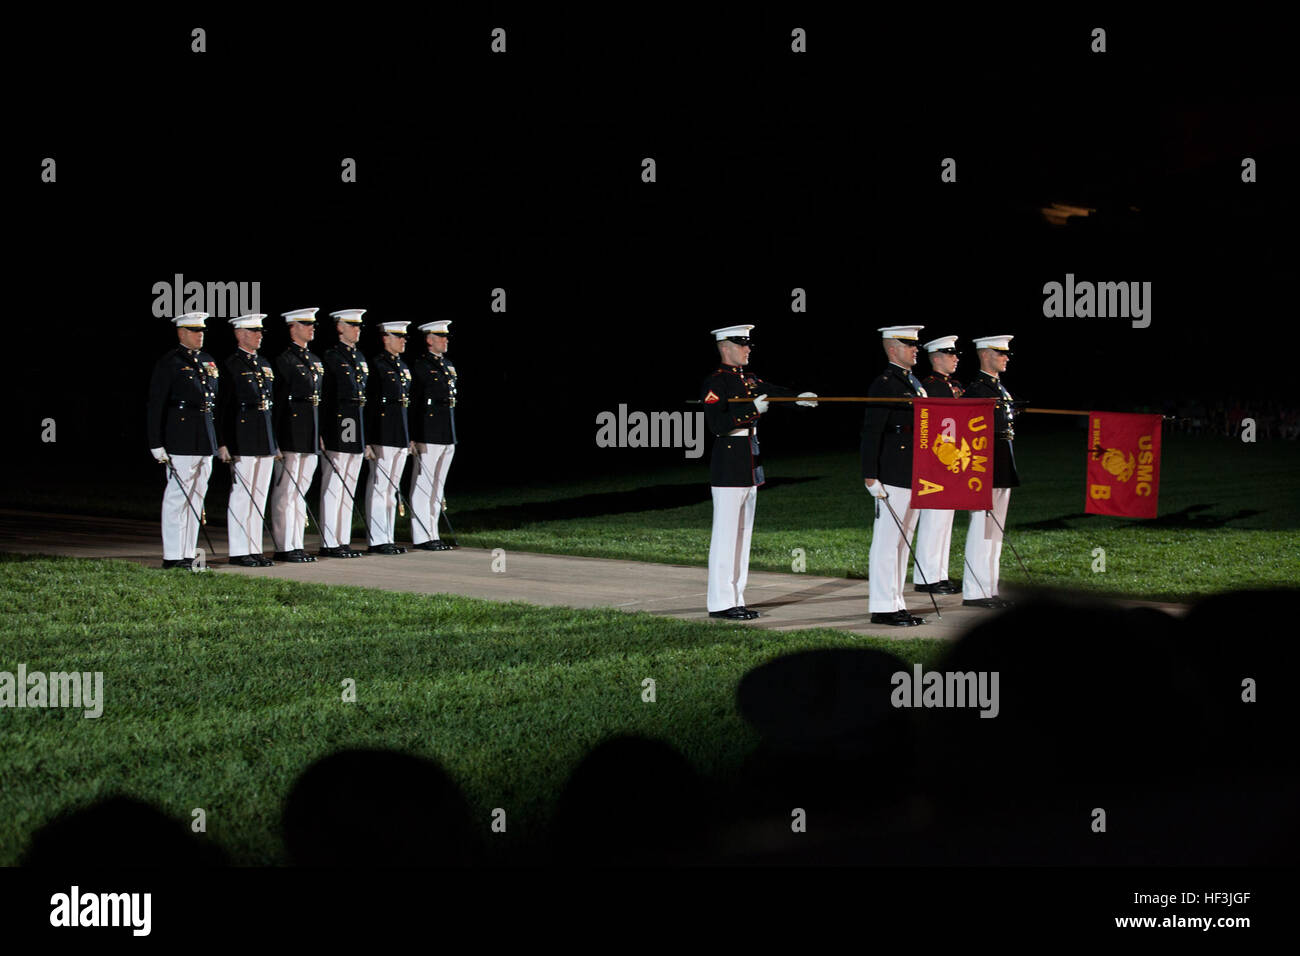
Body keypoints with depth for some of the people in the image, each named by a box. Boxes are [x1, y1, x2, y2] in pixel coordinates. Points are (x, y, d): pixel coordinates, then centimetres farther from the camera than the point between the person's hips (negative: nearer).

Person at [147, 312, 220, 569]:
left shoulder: (209, 362, 16)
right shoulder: (169, 363, -5)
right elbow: (156, 406, -8)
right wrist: (157, 444, -13)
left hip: (206, 441, 7)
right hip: (181, 439, -7)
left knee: (197, 497, 9)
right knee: (178, 497, -6)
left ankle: (189, 554, 15)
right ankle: (173, 556, -3)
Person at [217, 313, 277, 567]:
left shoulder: (265, 365, 16)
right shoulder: (230, 366, -6)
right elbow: (221, 407, -10)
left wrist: (276, 441, 16)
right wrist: (222, 443, -16)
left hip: (266, 439, 7)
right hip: (242, 439, -7)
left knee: (259, 496, 8)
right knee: (242, 495, -4)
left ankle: (255, 550, 12)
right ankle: (239, 552, 0)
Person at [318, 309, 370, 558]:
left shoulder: (360, 359, 17)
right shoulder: (330, 358, -7)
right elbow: (323, 399, -11)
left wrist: (367, 439, 17)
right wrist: (322, 434, -18)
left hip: (357, 434, 8)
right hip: (338, 430, -8)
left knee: (349, 488, 9)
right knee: (333, 486, -4)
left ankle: (343, 541, 14)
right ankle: (329, 543, -1)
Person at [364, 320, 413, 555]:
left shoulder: (403, 367, 18)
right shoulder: (377, 364, -8)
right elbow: (369, 402, -12)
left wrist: (410, 438, 18)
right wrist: (369, 439, -18)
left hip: (401, 436, 8)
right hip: (383, 435, -8)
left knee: (393, 488, 10)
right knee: (379, 486, -5)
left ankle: (387, 538, 15)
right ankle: (377, 540, -3)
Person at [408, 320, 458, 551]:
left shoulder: (448, 365, 17)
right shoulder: (419, 365, -7)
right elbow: (412, 402, -11)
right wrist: (412, 436, -16)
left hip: (447, 435, 8)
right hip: (427, 434, -8)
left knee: (438, 485, 10)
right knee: (423, 484, -4)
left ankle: (432, 533, 14)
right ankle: (422, 536, -2)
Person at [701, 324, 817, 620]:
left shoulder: (749, 380, 15)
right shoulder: (715, 383, -11)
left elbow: (773, 392, 3)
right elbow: (717, 424, -20)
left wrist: (798, 396, -16)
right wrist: (753, 409, -23)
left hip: (750, 469, 9)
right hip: (729, 470, -9)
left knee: (742, 534, 11)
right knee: (726, 536, -6)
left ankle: (735, 599, 17)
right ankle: (721, 603, -4)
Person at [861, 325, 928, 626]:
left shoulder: (915, 384, 17)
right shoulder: (883, 385, -10)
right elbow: (871, 432, -14)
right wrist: (870, 476, -19)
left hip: (915, 477, 9)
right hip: (893, 476, -9)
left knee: (903, 541, 11)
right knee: (887, 542, -5)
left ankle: (895, 604, 16)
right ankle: (883, 607, -3)